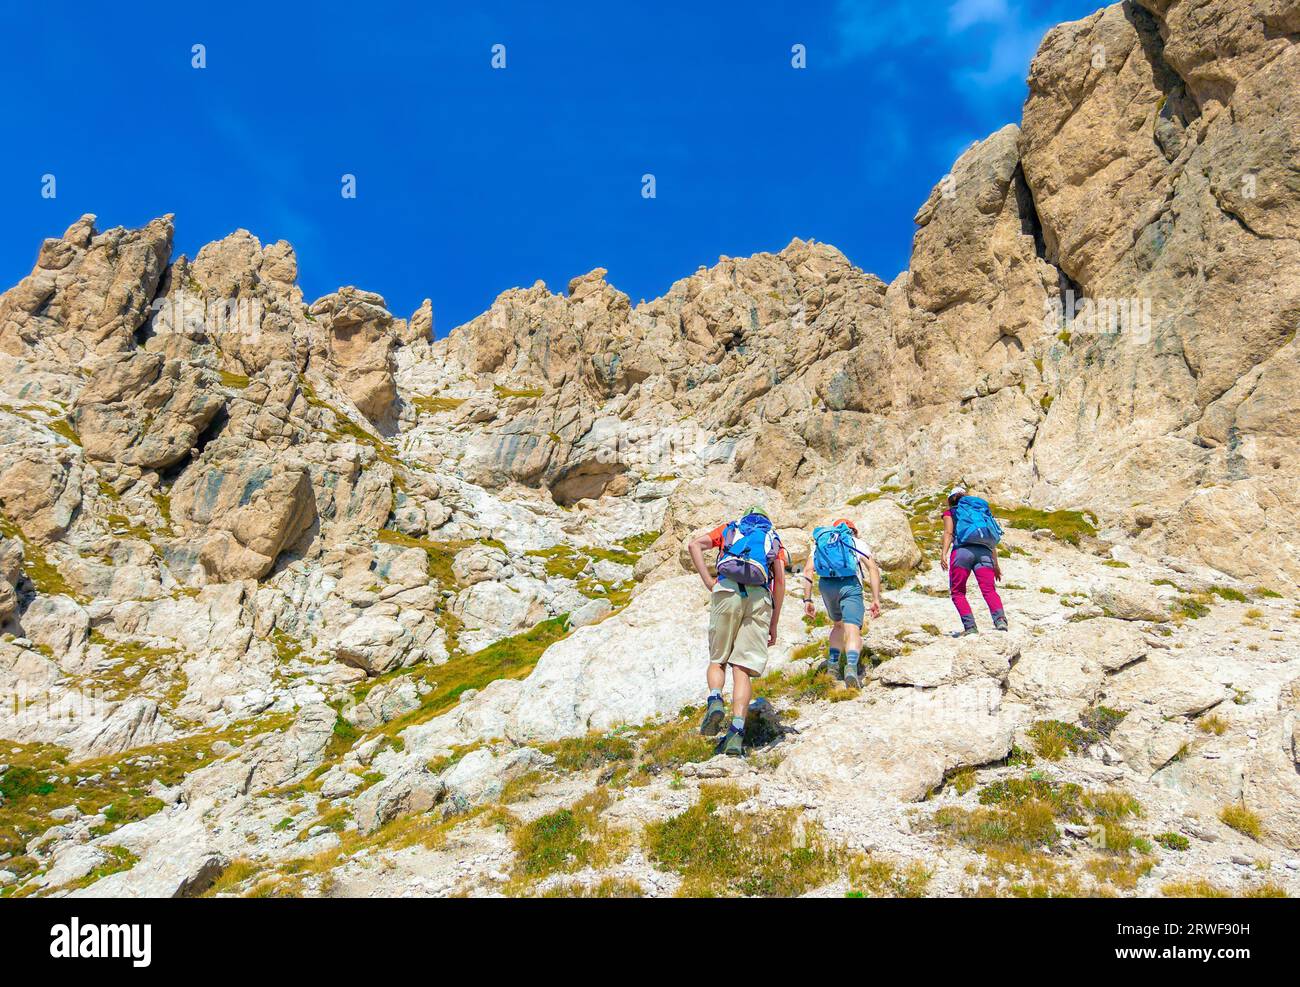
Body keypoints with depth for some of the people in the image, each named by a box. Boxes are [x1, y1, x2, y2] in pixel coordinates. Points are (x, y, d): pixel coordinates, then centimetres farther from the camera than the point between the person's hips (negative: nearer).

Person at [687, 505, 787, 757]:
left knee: (718, 659, 13)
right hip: (760, 597, 1)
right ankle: (736, 732, -17)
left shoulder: (729, 528, 28)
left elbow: (695, 545, 10)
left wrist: (708, 581, 6)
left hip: (727, 591, 0)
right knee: (743, 668, -3)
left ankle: (715, 700, -16)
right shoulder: (774, 540, 29)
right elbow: (780, 580, 14)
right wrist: (774, 624, 16)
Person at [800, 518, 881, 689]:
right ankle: (851, 666, -36)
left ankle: (833, 662, 13)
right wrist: (876, 599, 3)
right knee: (852, 629, -11)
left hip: (826, 585, 3)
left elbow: (808, 570, 14)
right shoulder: (857, 542, 23)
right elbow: (873, 568, 7)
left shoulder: (819, 541, 28)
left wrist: (807, 599, 11)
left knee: (839, 624, 27)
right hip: (850, 585, -3)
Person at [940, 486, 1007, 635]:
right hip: (984, 552, 3)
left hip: (962, 550, -3)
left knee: (957, 592, 6)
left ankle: (970, 626, -10)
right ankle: (1000, 618, -36)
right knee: (989, 590, -10)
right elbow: (992, 541, 25)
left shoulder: (950, 512, 20)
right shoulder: (982, 512, 31)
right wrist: (996, 564, 25)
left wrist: (943, 553, -10)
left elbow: (949, 533, 1)